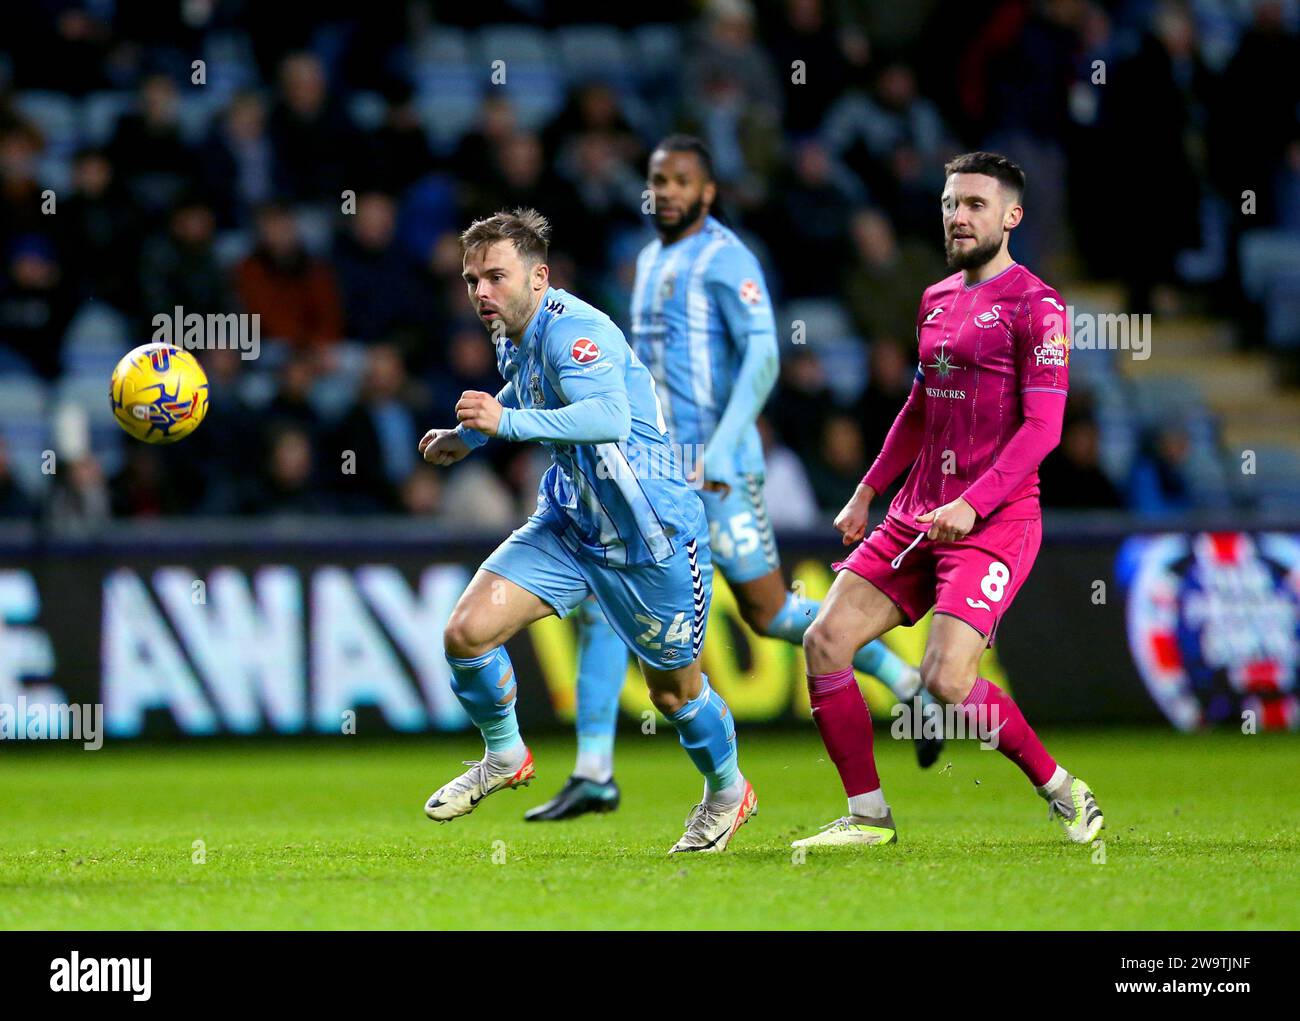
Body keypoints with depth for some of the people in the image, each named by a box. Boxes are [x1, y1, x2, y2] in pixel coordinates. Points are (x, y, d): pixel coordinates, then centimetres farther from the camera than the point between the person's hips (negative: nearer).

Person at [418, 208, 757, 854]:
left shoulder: (573, 329, -24)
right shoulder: (513, 338, 3)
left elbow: (610, 417, -42)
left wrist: (508, 422, -47)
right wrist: (466, 438, 19)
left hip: (651, 534, -7)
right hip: (568, 526, 7)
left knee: (674, 691, 9)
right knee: (467, 632, -11)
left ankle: (727, 792, 39)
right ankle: (504, 757, 15)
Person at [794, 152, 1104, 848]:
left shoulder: (1036, 306, -8)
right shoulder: (935, 300, 15)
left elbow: (1043, 428, -15)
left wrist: (972, 505, -25)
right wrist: (866, 492, 25)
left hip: (994, 522, -8)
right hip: (916, 516, 8)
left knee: (946, 680, -20)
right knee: (824, 641, -5)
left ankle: (1063, 791, 2)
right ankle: (868, 817, 4)